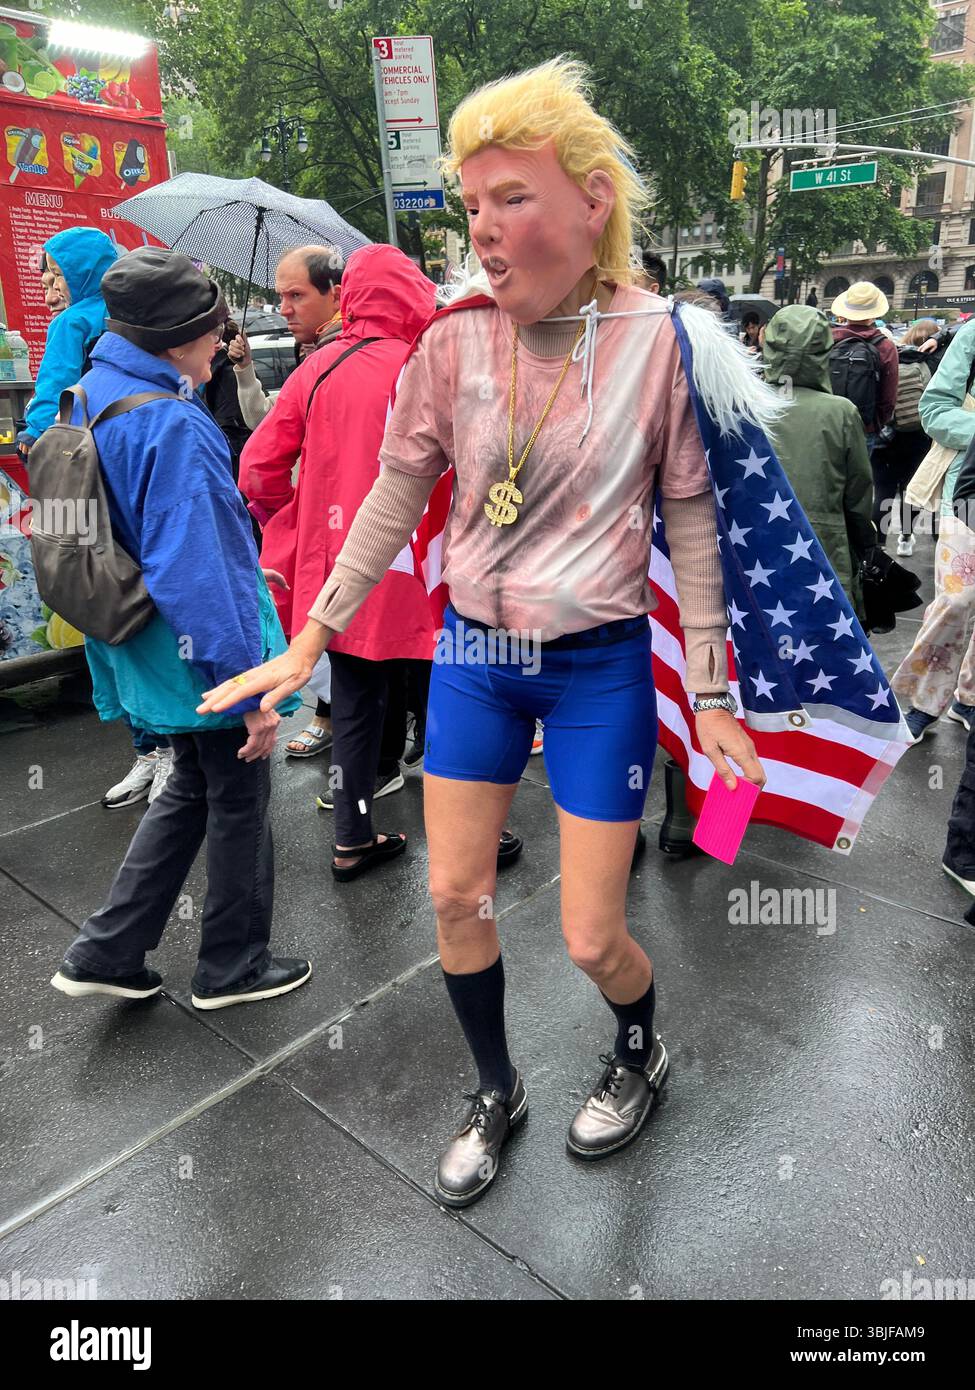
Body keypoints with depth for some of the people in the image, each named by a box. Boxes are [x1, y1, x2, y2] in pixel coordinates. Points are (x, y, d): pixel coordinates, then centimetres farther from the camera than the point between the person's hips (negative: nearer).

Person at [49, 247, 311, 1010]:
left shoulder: (91, 399, 7)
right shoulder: (173, 425, -23)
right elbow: (198, 570, -27)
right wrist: (252, 688, -23)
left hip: (148, 653, 9)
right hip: (207, 657, -9)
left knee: (191, 789, 24)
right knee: (239, 803, 10)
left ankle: (105, 952, 28)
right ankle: (234, 967, 30)